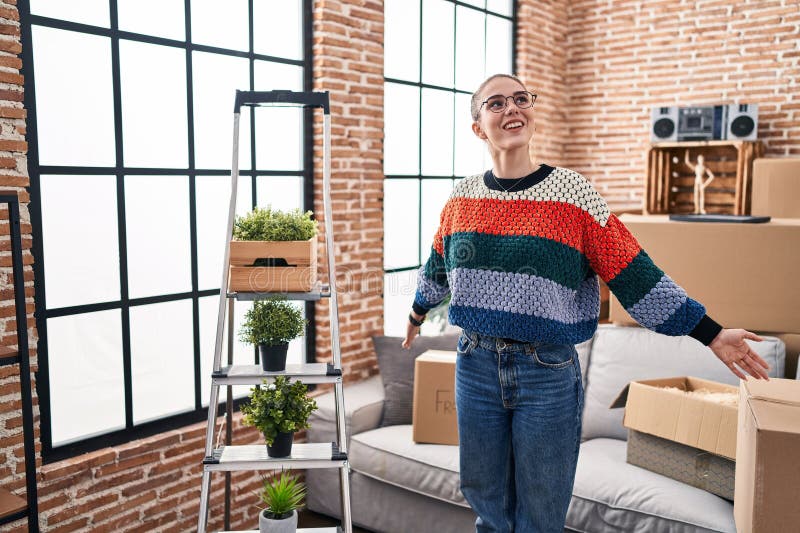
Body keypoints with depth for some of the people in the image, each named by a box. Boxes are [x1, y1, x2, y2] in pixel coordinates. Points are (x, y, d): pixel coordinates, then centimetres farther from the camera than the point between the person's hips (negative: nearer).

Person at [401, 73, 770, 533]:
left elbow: (634, 274, -7)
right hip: (476, 364, 3)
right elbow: (439, 267, 19)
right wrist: (418, 314, 34)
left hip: (548, 372, -3)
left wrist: (711, 333, -8)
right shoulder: (463, 198, 2)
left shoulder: (572, 193, -8)